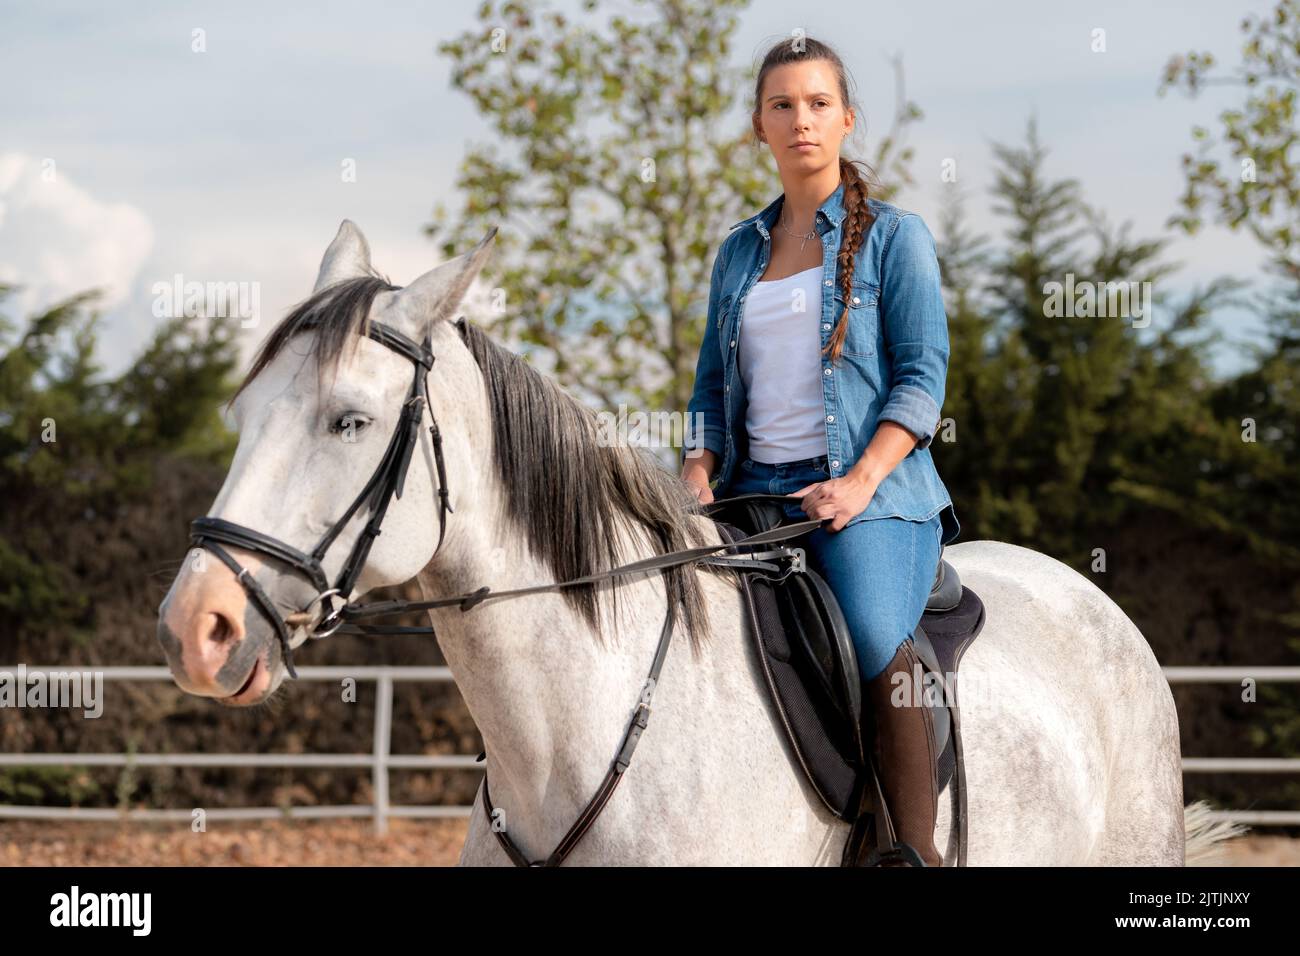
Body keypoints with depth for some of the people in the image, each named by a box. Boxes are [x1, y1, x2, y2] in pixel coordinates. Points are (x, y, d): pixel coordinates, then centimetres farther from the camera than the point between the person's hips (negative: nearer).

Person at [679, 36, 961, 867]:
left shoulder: (894, 236, 4)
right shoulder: (740, 252, 19)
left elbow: (922, 378, -3)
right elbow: (714, 384, 19)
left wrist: (860, 482, -16)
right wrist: (698, 480, 1)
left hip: (871, 493, -5)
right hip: (758, 489, 6)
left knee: (879, 644, -30)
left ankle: (918, 851, -29)